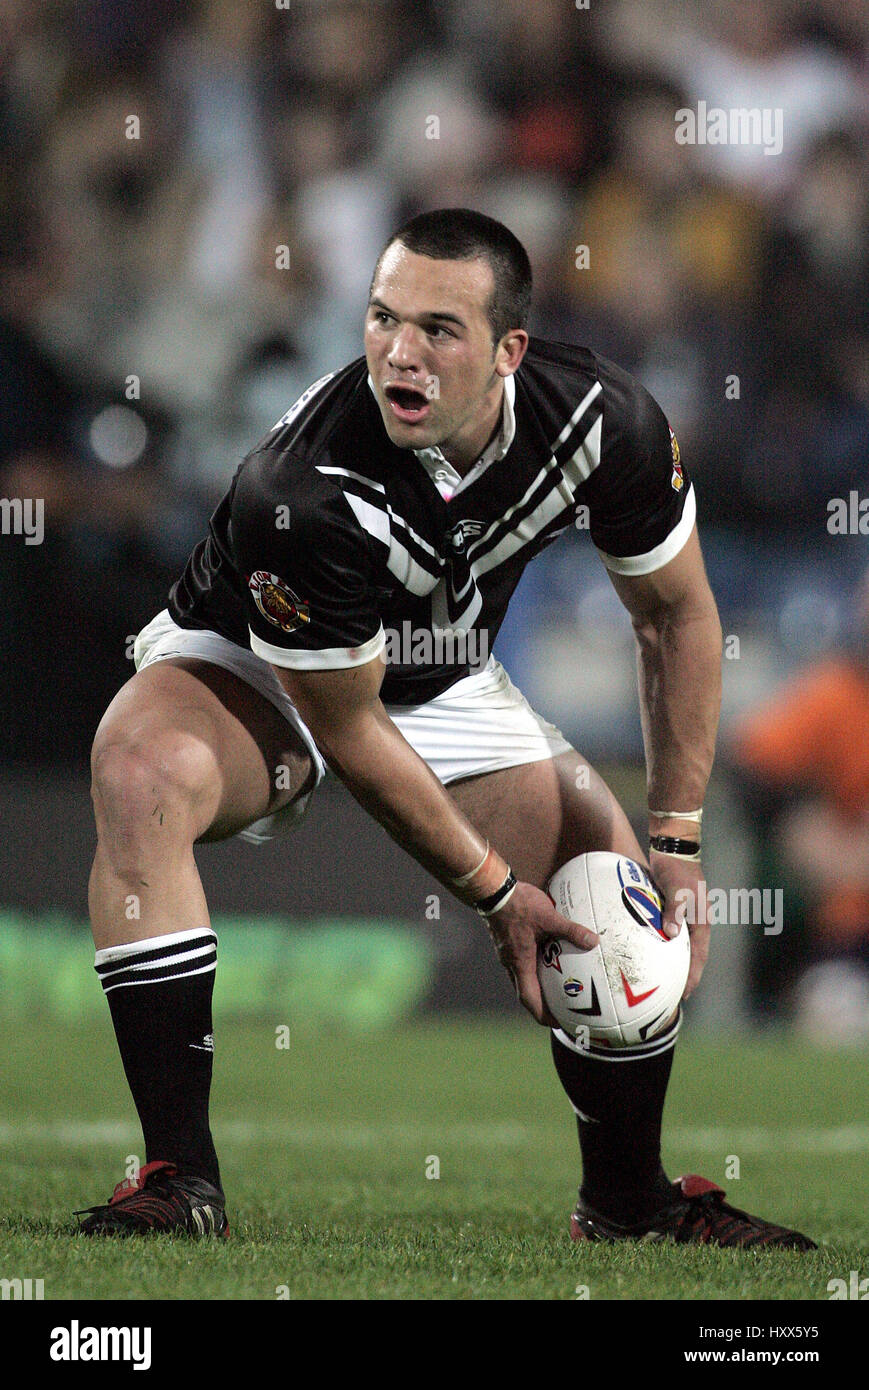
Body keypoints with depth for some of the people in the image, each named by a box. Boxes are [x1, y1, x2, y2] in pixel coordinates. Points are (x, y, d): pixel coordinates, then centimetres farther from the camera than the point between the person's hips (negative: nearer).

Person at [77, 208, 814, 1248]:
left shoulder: (604, 421, -24)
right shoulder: (304, 490, -38)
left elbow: (677, 615, -6)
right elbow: (347, 729, -25)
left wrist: (677, 844, -8)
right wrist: (493, 890, -19)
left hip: (447, 685, 5)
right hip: (253, 672, -5)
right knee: (138, 772, -36)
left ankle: (627, 1202, 22)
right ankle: (180, 1180, -33)